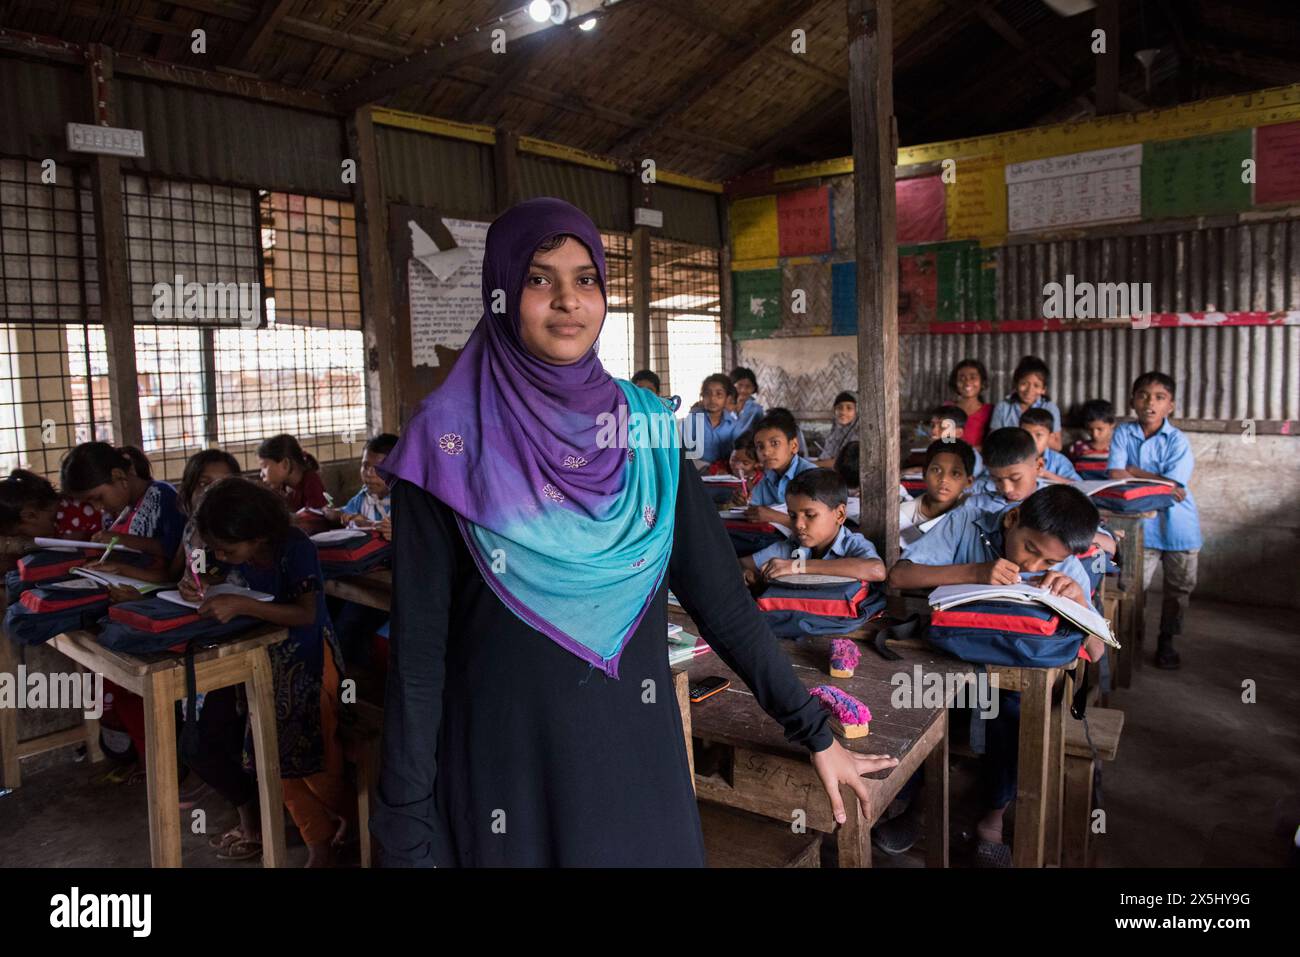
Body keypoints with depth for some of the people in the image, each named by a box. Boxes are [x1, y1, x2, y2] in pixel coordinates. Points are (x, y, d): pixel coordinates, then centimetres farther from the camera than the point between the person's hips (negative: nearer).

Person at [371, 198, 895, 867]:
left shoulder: (644, 426, -1)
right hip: (506, 767, -2)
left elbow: (721, 597, 2)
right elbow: (418, 648, -9)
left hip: (637, 756, 3)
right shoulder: (448, 441, -10)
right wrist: (408, 829, -8)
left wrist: (815, 731, 4)